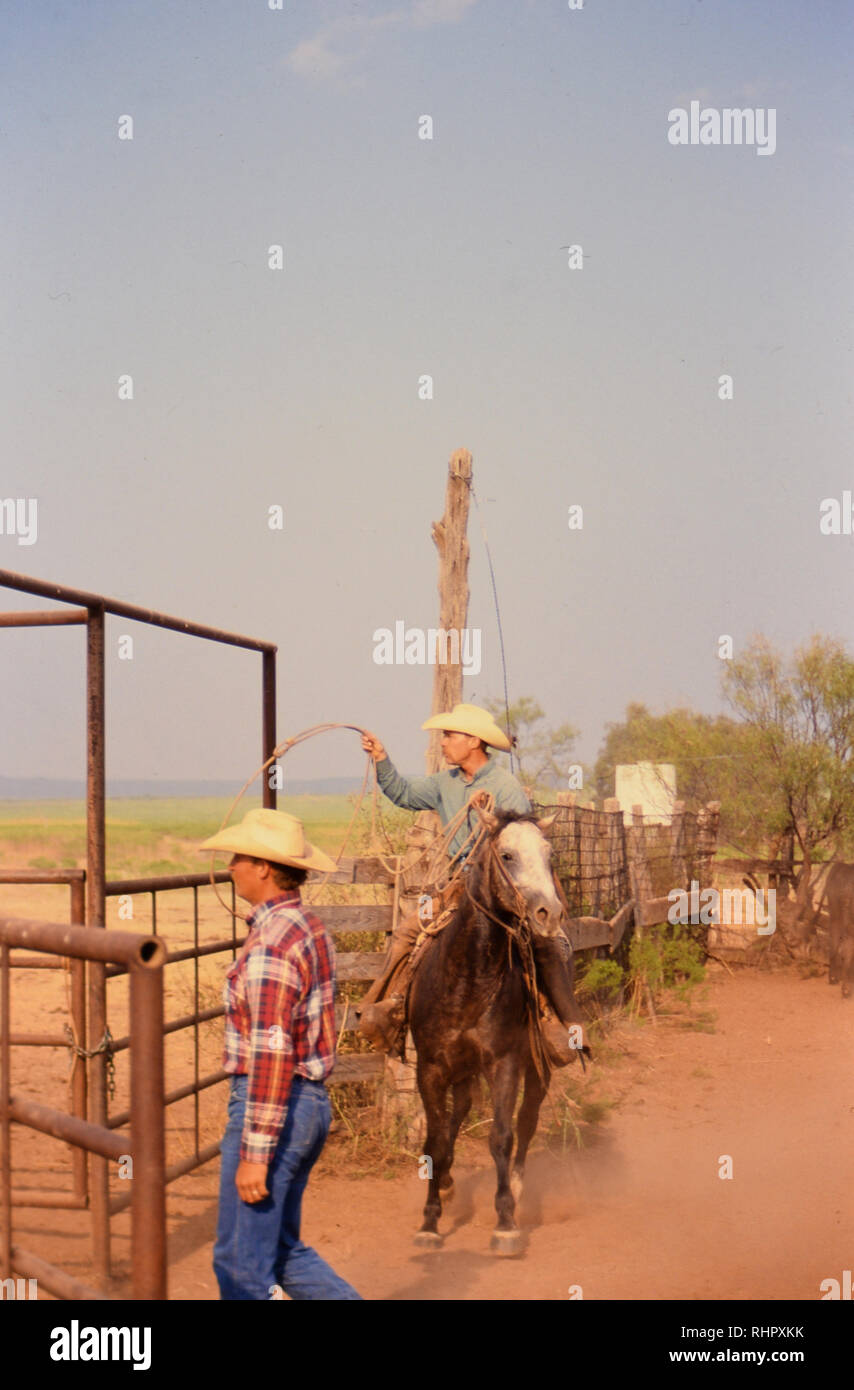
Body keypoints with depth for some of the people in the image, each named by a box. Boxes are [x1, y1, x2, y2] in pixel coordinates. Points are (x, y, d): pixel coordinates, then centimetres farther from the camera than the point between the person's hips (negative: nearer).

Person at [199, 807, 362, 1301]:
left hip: (274, 1105, -10)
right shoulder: (311, 927, 10)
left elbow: (271, 1054, -25)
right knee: (283, 1250, 21)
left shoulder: (270, 945, -21)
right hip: (313, 1100, 10)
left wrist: (254, 1154, -22)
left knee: (241, 1261, 3)